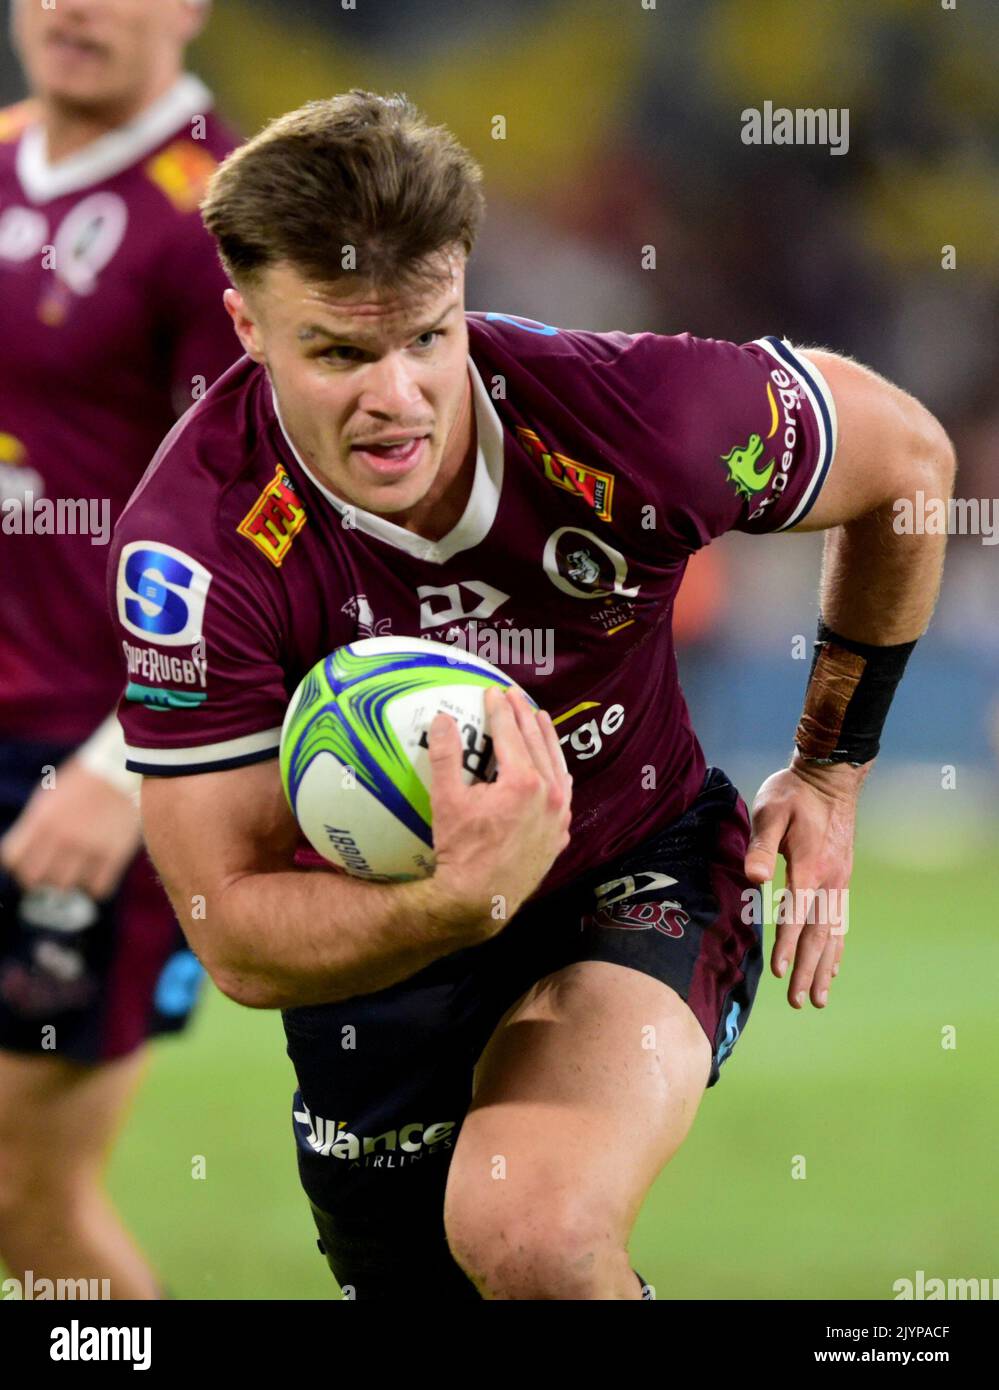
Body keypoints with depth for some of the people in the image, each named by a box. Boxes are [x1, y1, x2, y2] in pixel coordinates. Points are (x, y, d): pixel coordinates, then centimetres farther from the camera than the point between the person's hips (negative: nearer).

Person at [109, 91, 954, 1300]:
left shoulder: (634, 416, -26)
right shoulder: (197, 543, -26)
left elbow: (907, 454, -3)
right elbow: (237, 940, -24)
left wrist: (832, 767, 6)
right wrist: (464, 897, -43)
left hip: (641, 880, -2)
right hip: (374, 946, 2)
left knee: (529, 1228, -33)